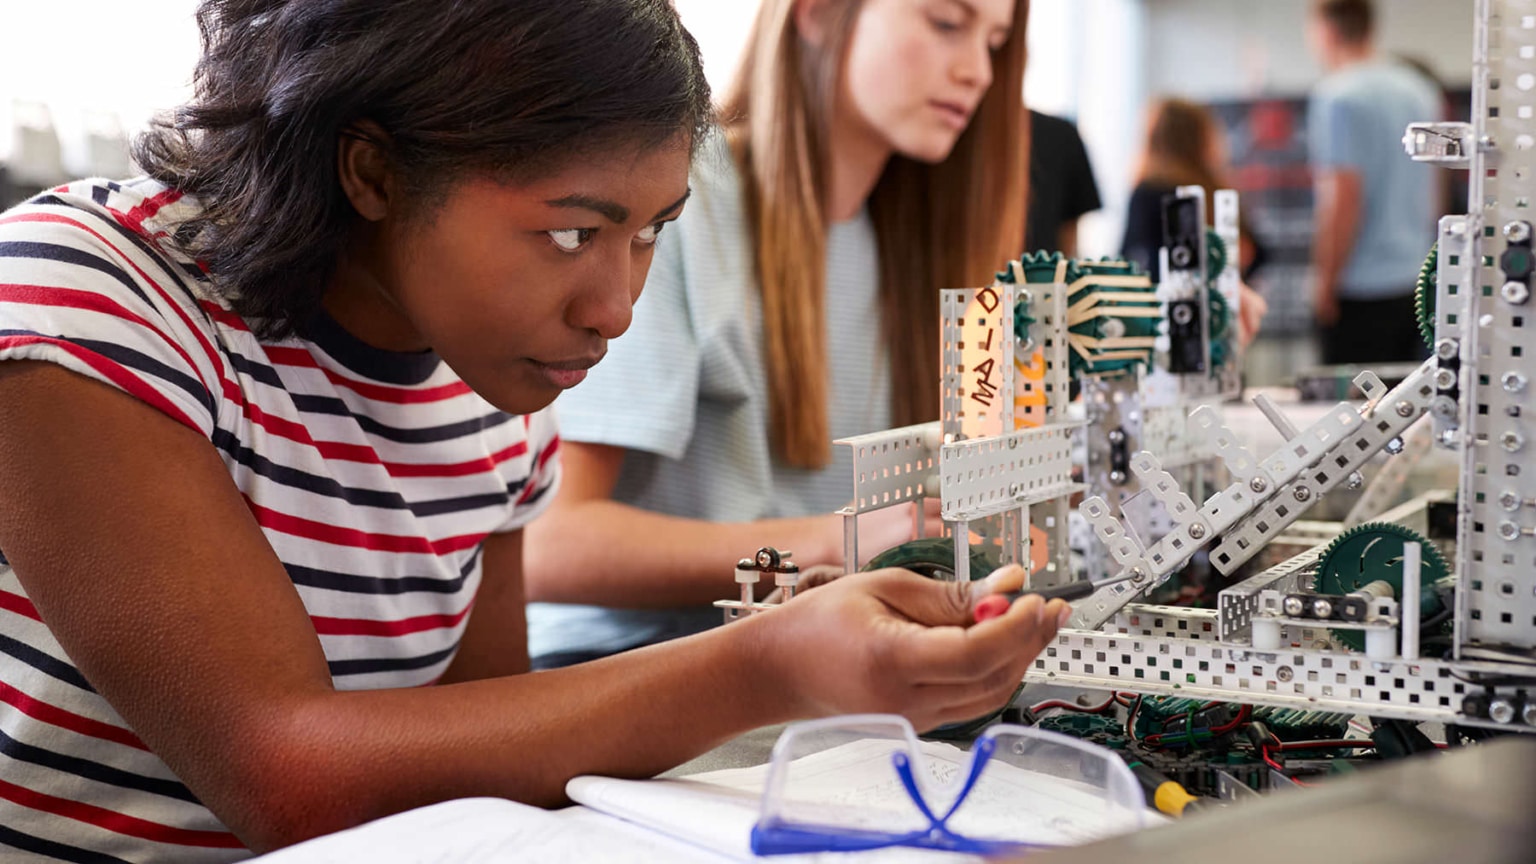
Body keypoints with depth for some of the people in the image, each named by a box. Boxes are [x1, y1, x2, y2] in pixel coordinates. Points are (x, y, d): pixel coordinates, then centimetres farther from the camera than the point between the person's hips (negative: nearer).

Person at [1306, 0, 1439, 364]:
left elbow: (1343, 199, -18)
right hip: (1417, 280, 8)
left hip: (1364, 289, -8)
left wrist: (1324, 280, -12)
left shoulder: (1337, 96, -13)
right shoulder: (1421, 91, 12)